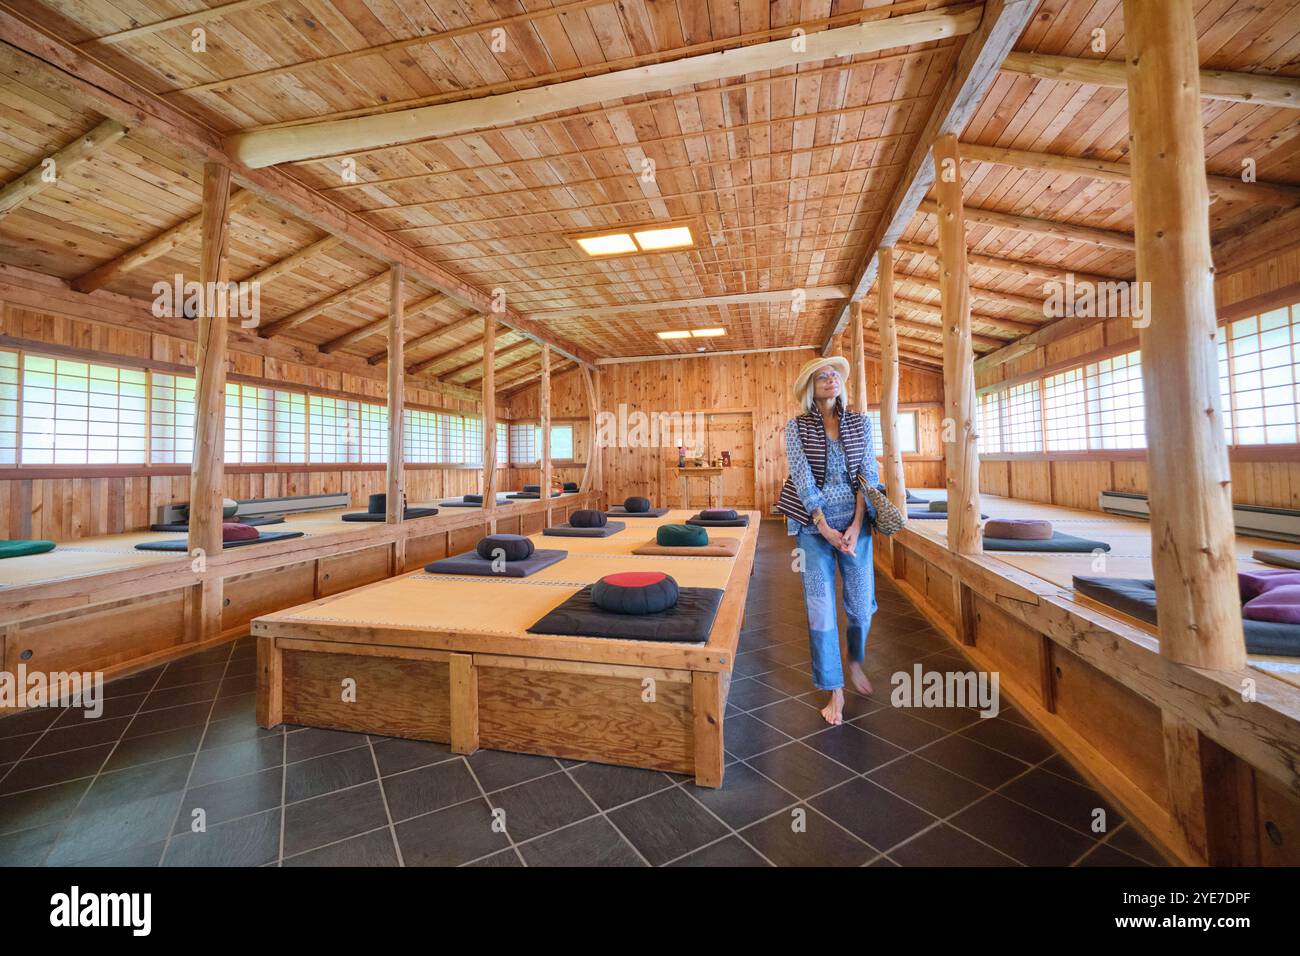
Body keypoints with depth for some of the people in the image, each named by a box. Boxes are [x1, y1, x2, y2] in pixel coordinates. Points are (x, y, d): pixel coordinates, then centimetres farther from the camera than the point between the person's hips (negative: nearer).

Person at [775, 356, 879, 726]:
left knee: (861, 603, 10)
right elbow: (802, 477, -9)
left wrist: (856, 525, -10)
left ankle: (855, 662, 42)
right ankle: (835, 691, 17)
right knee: (821, 608, 1)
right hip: (814, 522, -2)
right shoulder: (797, 426, -2)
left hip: (855, 520, 2)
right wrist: (825, 528, -14)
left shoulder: (860, 422, 5)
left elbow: (868, 472, 0)